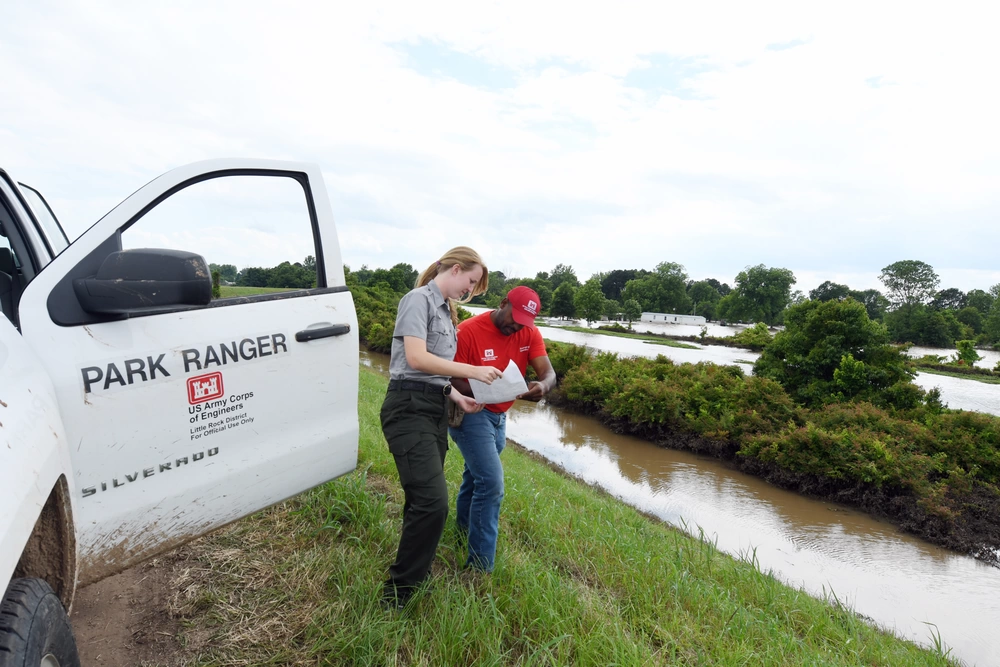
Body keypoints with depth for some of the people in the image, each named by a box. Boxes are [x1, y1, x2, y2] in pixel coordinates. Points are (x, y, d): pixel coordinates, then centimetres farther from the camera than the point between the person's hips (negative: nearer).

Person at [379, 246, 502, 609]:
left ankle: (416, 574, 27)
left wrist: (458, 397, 4)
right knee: (432, 501, -15)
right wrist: (471, 370, -14)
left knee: (425, 499, 12)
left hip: (436, 407, 9)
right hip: (409, 406, -9)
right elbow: (417, 358, -18)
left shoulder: (445, 309, 20)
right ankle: (398, 592, 1)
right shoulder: (419, 299, -7)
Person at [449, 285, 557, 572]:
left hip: (499, 415, 6)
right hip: (470, 413, -6)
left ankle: (463, 529, 47)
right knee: (491, 483, -14)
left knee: (476, 475, 24)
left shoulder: (529, 334, -6)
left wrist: (542, 386, -37)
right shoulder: (468, 331, -21)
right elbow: (451, 379, -19)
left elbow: (548, 372, -13)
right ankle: (480, 565, -1)